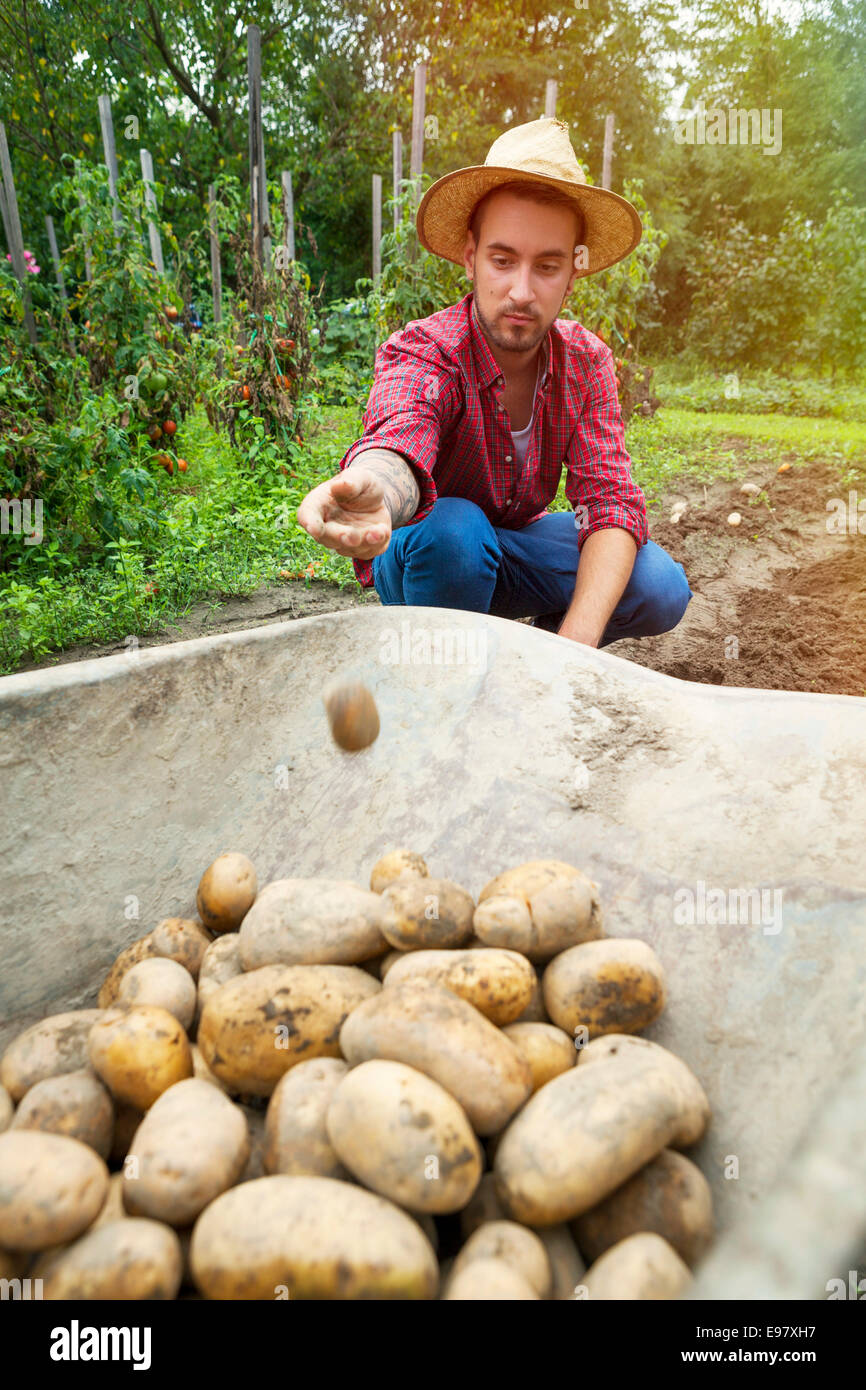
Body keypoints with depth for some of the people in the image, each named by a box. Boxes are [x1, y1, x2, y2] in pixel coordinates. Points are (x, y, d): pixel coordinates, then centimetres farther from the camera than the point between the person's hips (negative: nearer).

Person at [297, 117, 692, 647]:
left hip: (520, 536, 4)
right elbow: (399, 445, -48)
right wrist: (372, 489, -75)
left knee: (661, 589, -18)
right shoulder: (421, 354, -26)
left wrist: (575, 643, -37)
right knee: (452, 527, -37)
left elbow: (609, 498, -21)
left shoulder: (587, 361, -13)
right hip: (420, 560, -3)